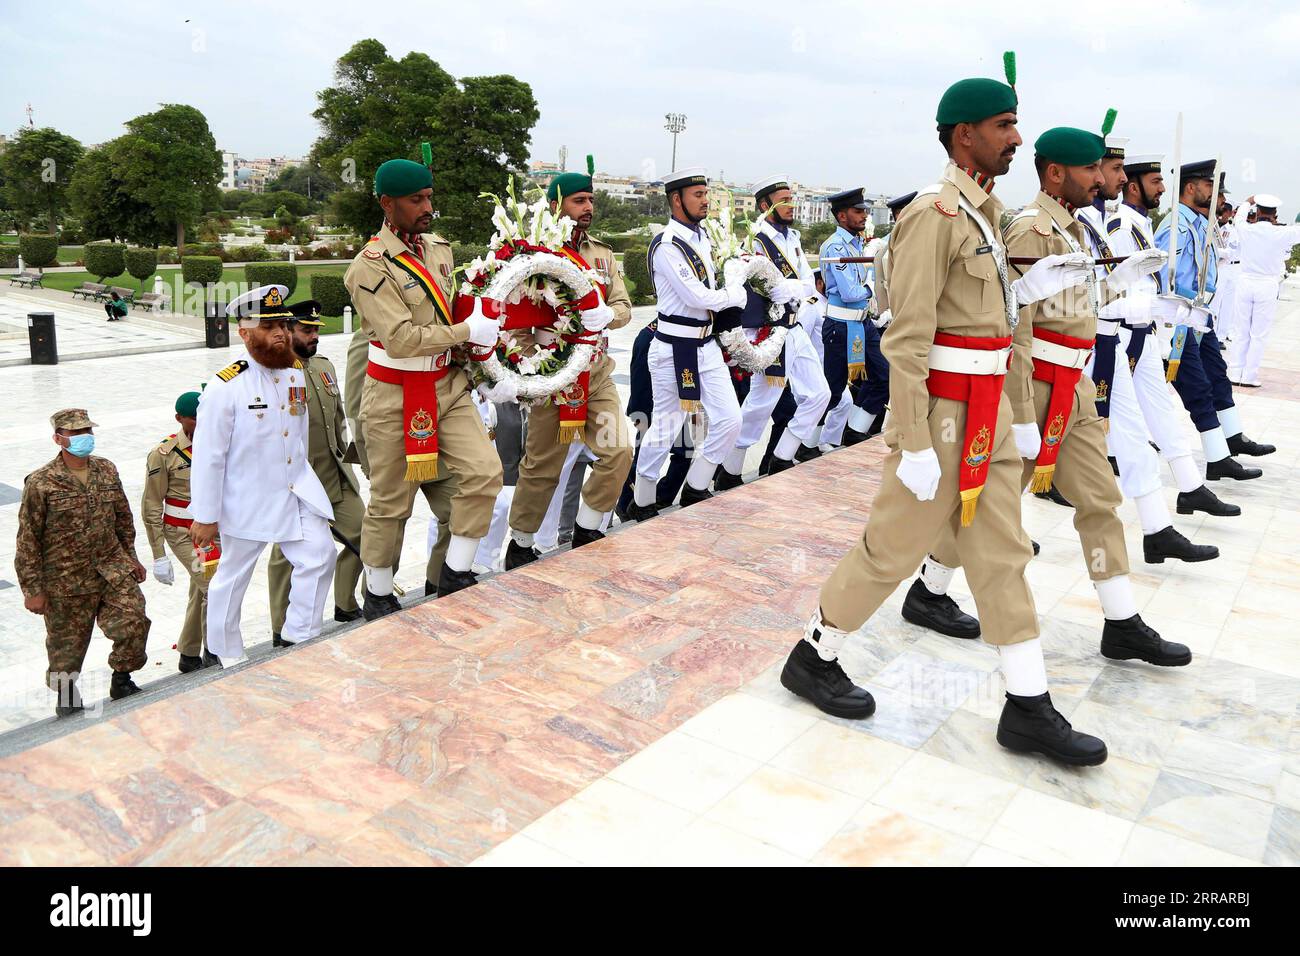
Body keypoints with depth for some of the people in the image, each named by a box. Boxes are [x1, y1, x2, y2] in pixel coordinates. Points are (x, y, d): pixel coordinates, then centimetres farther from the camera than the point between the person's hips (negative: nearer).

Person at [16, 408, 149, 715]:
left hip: (112, 568, 4)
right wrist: (32, 589, -7)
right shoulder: (41, 483, -12)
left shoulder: (107, 470, 4)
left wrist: (130, 557, 18)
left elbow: (123, 518, 16)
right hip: (66, 580, -3)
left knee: (133, 623, -7)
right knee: (67, 642, 10)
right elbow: (28, 540, -8)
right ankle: (66, 693, 35)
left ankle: (122, 680, 17)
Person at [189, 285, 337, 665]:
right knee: (233, 576, 11)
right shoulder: (225, 386, -18)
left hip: (297, 491, 5)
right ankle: (227, 655, 30)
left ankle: (299, 639, 12)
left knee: (319, 554, -5)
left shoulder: (296, 372, 0)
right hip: (246, 501, -5)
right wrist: (205, 517, -12)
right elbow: (208, 455, -15)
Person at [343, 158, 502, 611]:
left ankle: (455, 575, 10)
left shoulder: (438, 247, 7)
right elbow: (401, 339, -24)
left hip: (449, 384, 6)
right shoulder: (370, 266, -16)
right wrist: (468, 331, -16)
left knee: (484, 471, -6)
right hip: (396, 396, -6)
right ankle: (378, 596, 24)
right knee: (391, 502, 4)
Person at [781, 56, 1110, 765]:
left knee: (1002, 554, 11)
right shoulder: (934, 215, -16)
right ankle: (813, 658, 24)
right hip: (944, 413, -9)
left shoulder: (981, 212, 14)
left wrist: (1028, 287, 6)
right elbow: (907, 338, -21)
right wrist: (915, 446, -23)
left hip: (988, 414, 9)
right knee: (893, 547, 3)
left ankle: (1028, 708, 21)